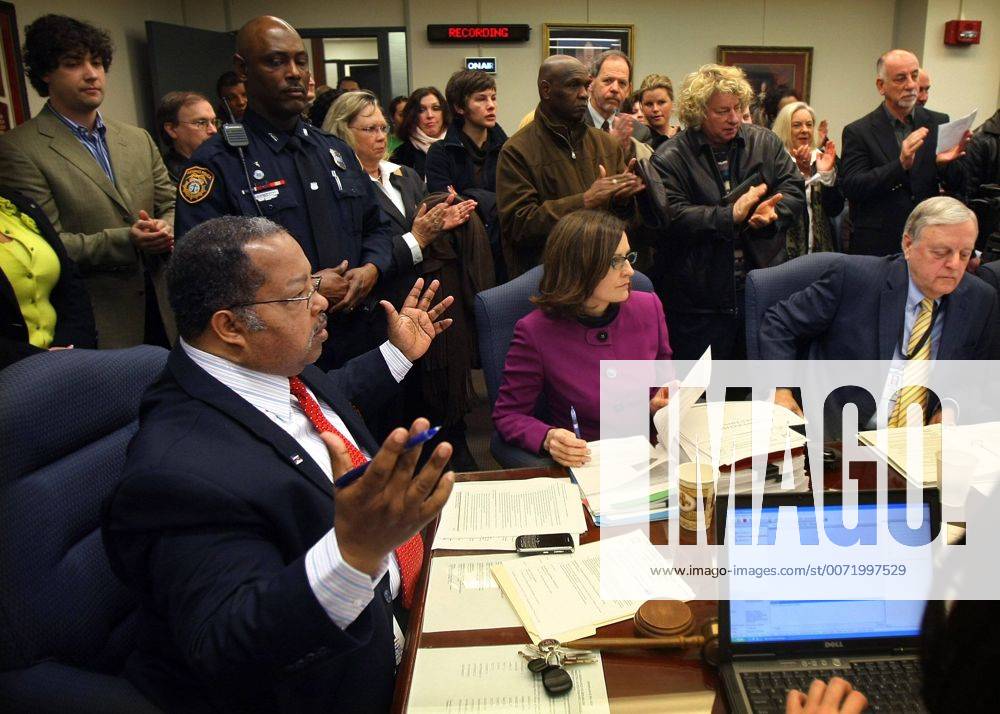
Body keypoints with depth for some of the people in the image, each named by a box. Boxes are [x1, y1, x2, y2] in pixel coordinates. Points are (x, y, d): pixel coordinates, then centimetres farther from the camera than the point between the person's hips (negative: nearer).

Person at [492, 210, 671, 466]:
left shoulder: (648, 308, -2)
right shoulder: (535, 331, -16)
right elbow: (508, 414, -7)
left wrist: (663, 402, -7)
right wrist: (547, 438, -27)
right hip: (581, 464, 0)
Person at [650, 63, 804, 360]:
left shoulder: (765, 143, 9)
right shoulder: (670, 158, -6)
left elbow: (794, 191, 5)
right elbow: (672, 217, -17)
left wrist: (771, 212, -16)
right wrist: (730, 216, -22)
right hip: (698, 300, -4)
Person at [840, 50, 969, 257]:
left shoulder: (936, 124, 5)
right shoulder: (858, 132, -4)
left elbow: (958, 185, 6)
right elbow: (850, 188, -14)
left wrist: (945, 162, -17)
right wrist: (901, 164, -25)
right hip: (878, 247, -3)